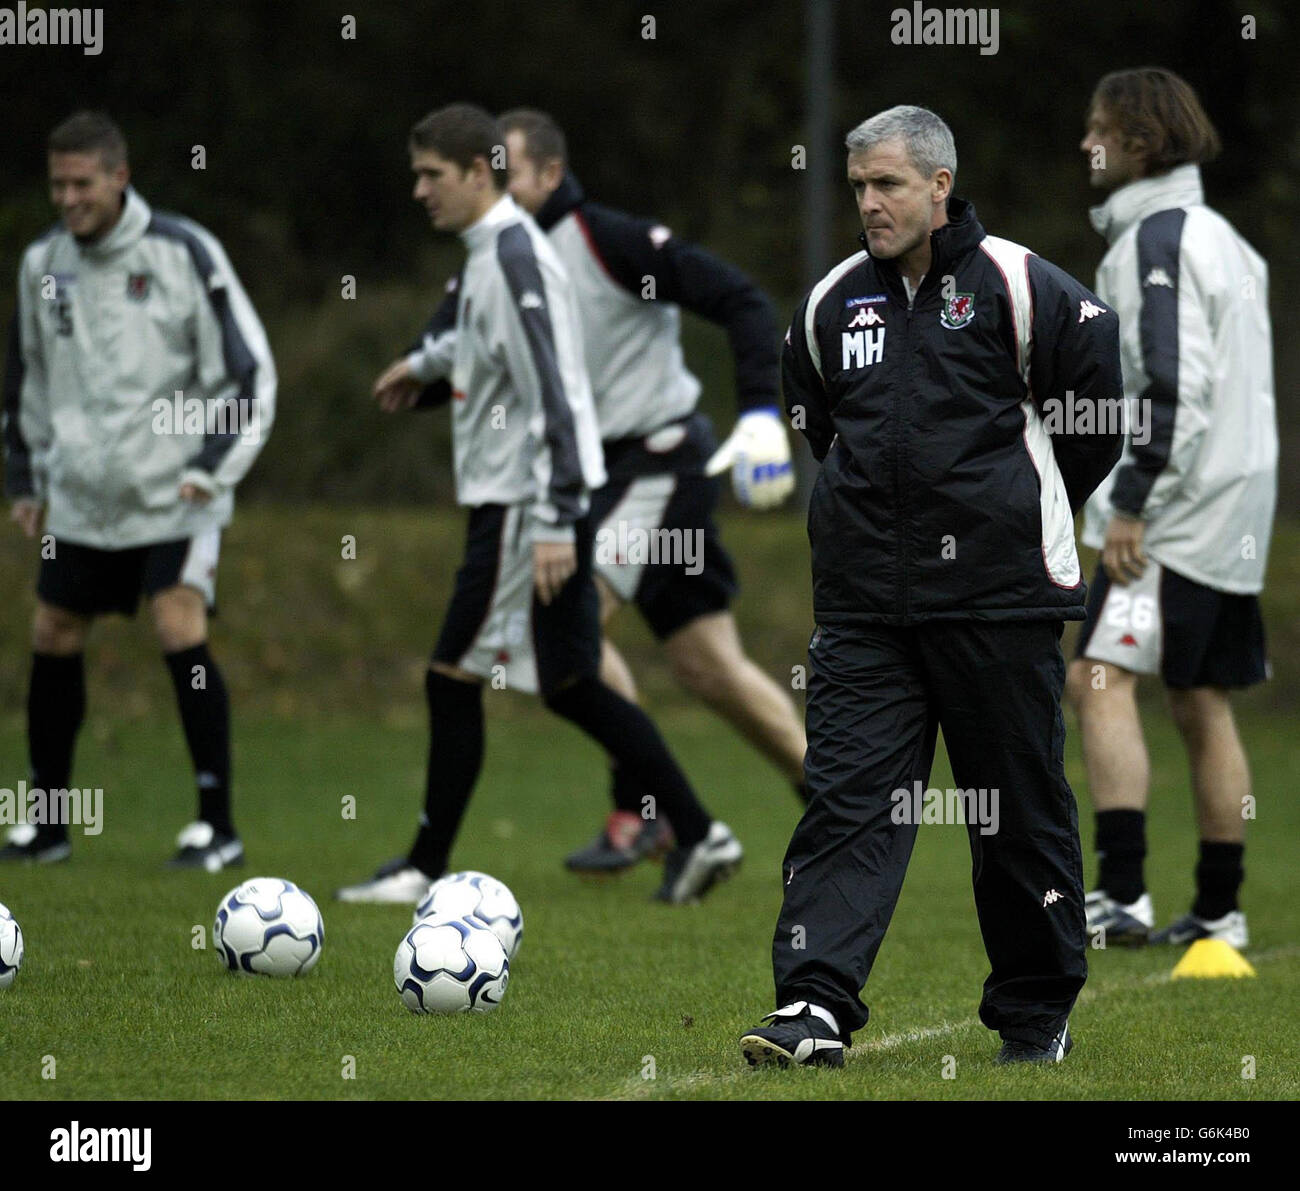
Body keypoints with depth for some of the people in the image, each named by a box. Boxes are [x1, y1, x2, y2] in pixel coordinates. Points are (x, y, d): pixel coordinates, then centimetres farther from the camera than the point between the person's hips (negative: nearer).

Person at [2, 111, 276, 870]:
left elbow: (249, 371, -7)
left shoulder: (183, 253, -10)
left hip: (175, 497, -5)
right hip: (79, 499, 5)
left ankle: (219, 826, -10)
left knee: (182, 633, -16)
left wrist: (211, 471, -12)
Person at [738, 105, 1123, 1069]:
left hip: (999, 593, -4)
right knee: (847, 798, -7)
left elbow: (1101, 392, 0)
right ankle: (816, 1004, -13)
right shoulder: (834, 304, 8)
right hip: (865, 600, 4)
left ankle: (1036, 1014, 17)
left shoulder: (1015, 288, -7)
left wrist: (1031, 508, 8)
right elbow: (814, 420, 26)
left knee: (1020, 809, 5)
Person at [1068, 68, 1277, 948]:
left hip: (1177, 512, -10)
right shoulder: (1221, 237, 19)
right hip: (1232, 514, 10)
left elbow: (1173, 387, -20)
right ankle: (1219, 909, 12)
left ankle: (1124, 893, -22)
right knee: (1202, 705, 11)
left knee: (1102, 678, -14)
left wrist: (1131, 503, -19)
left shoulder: (1158, 239, -11)